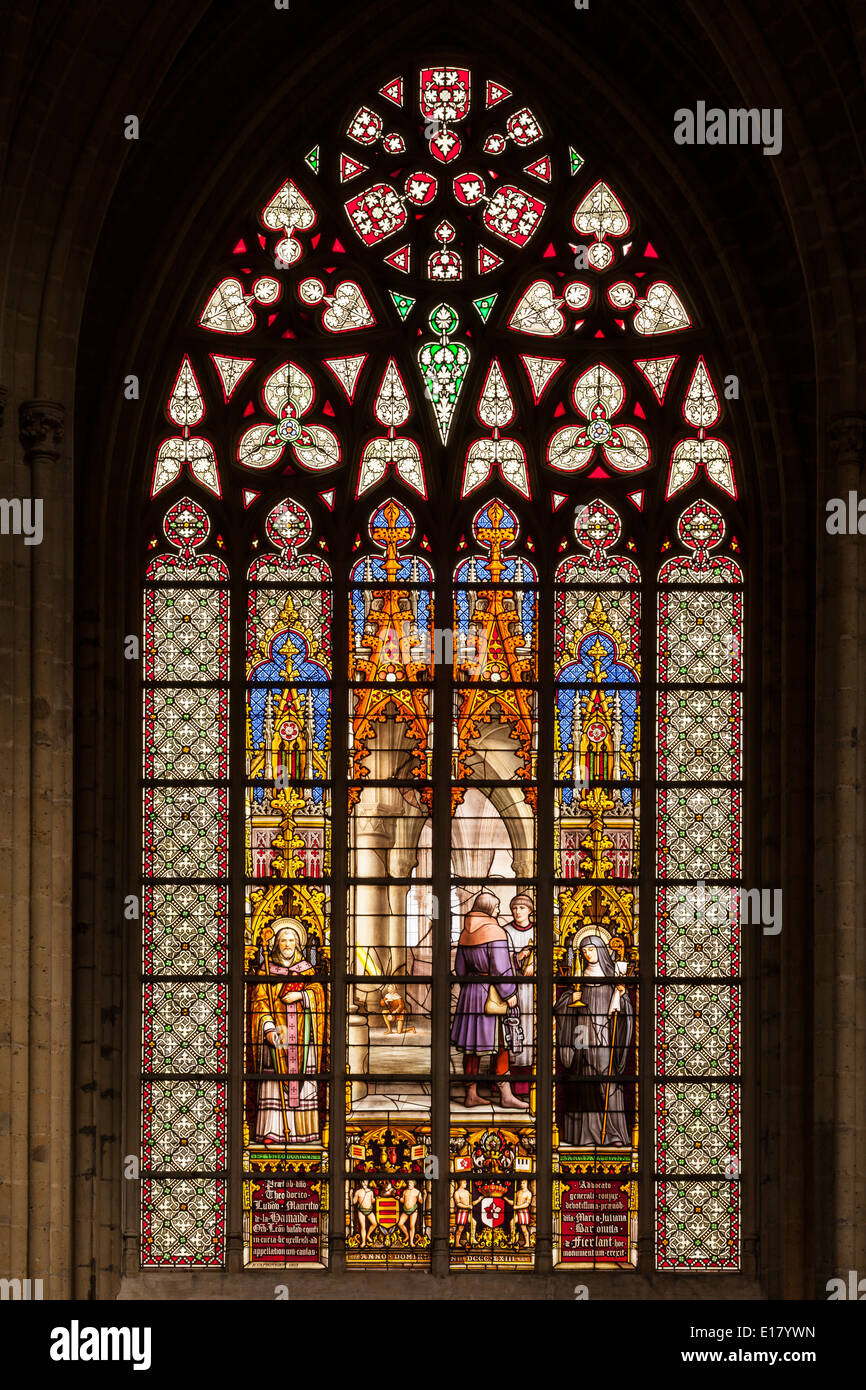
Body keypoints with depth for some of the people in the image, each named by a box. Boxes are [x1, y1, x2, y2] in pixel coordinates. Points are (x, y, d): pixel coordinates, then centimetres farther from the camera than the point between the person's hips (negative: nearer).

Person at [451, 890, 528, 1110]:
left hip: (470, 993, 7)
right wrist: (509, 993, -12)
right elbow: (500, 967, -17)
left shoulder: (465, 933, 10)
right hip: (493, 996, -7)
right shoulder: (494, 931, -13)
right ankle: (505, 1095, 0)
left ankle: (471, 1094, 13)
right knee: (501, 1045, -1)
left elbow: (460, 968, 14)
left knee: (472, 1045, 9)